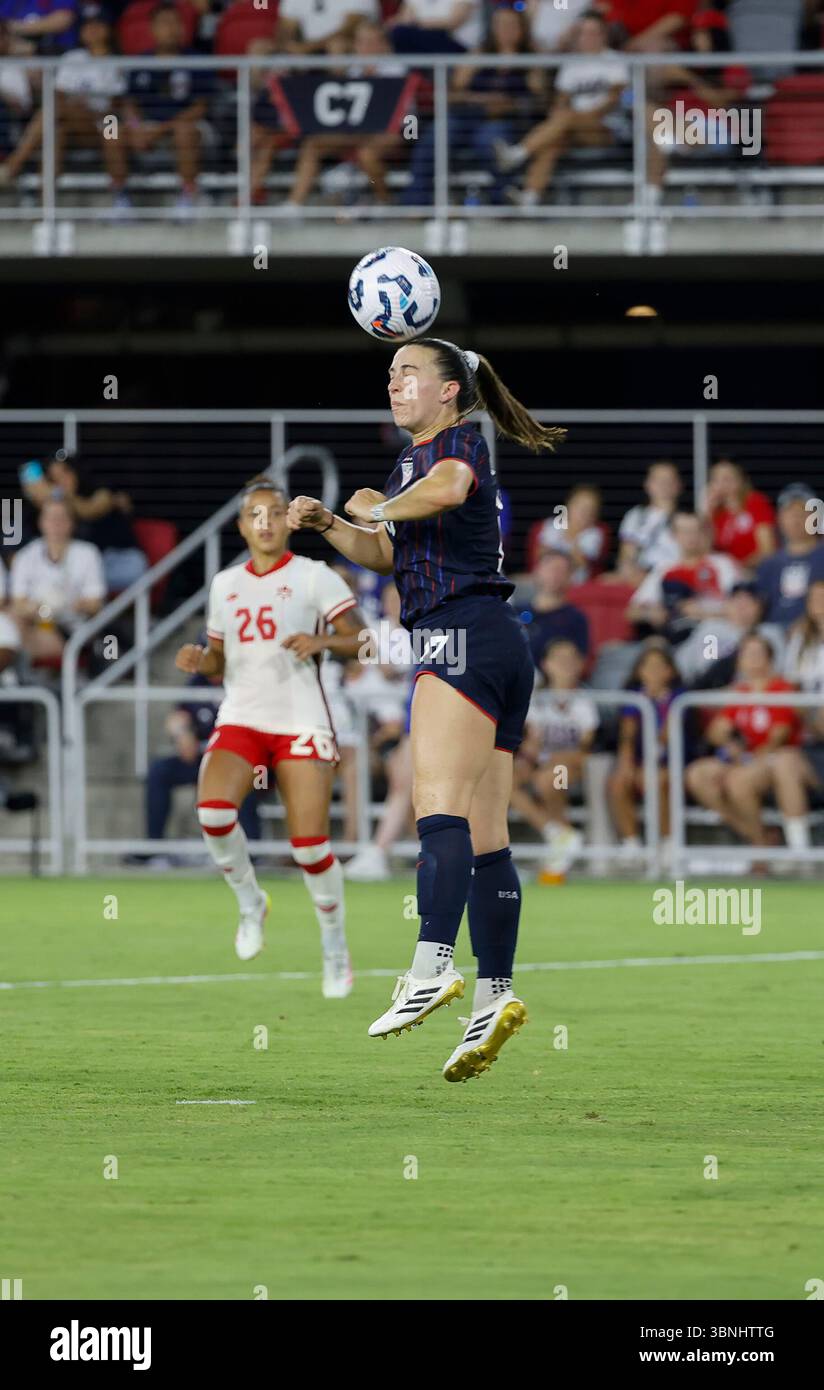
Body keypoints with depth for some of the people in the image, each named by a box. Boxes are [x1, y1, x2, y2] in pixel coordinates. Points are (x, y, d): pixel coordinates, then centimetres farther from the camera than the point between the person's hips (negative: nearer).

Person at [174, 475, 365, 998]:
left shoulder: (313, 576, 1)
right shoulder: (225, 584, 14)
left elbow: (360, 640, -2)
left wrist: (322, 642, -22)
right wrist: (199, 660, -2)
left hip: (301, 722, -3)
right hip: (240, 719, 3)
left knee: (310, 846, -8)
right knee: (213, 811, -25)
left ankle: (336, 950, 13)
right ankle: (250, 903, 2)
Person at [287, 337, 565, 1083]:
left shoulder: (459, 440, 0)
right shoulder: (413, 460, 27)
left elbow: (445, 488, -24)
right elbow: (381, 552, 23)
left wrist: (376, 507, -7)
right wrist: (327, 524, 5)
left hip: (465, 631, -10)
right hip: (498, 653, 10)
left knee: (438, 802, -23)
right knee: (483, 836, 3)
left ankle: (433, 966, -36)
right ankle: (494, 996, -1)